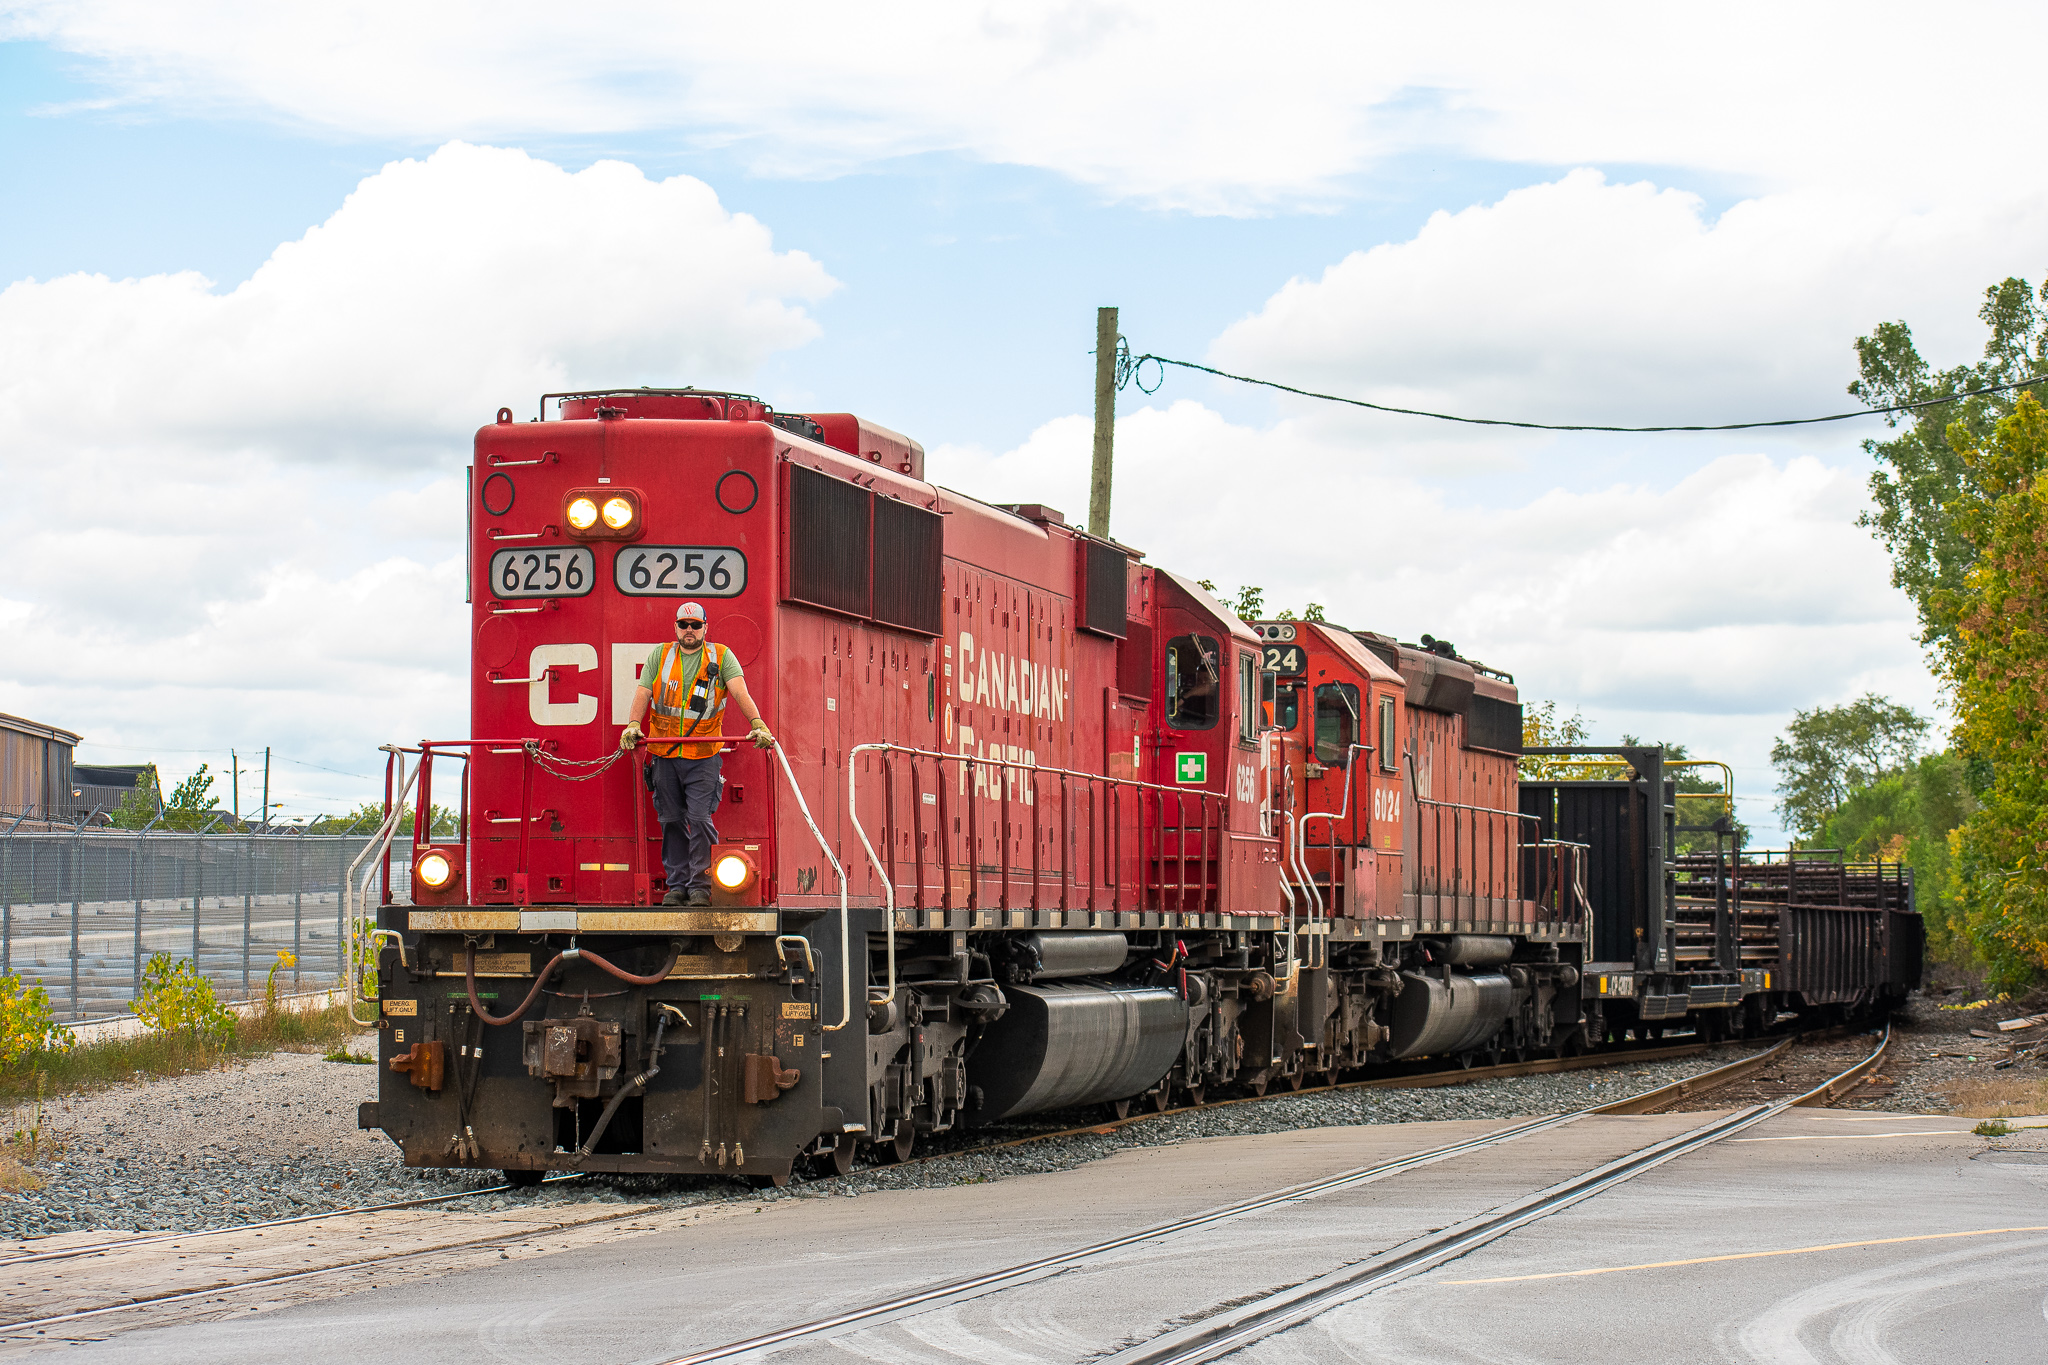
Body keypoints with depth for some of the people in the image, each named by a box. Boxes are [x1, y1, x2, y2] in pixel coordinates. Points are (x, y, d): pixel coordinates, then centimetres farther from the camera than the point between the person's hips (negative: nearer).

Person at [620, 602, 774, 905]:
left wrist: (757, 724, -27)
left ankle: (700, 885, 0)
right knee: (671, 821, 6)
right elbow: (643, 693, 1)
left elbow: (740, 692, -11)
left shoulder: (721, 657, 4)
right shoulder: (660, 656, 10)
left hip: (703, 757, -2)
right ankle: (677, 884, 14)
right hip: (664, 754, 2)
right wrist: (633, 725, -18)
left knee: (700, 819, -8)